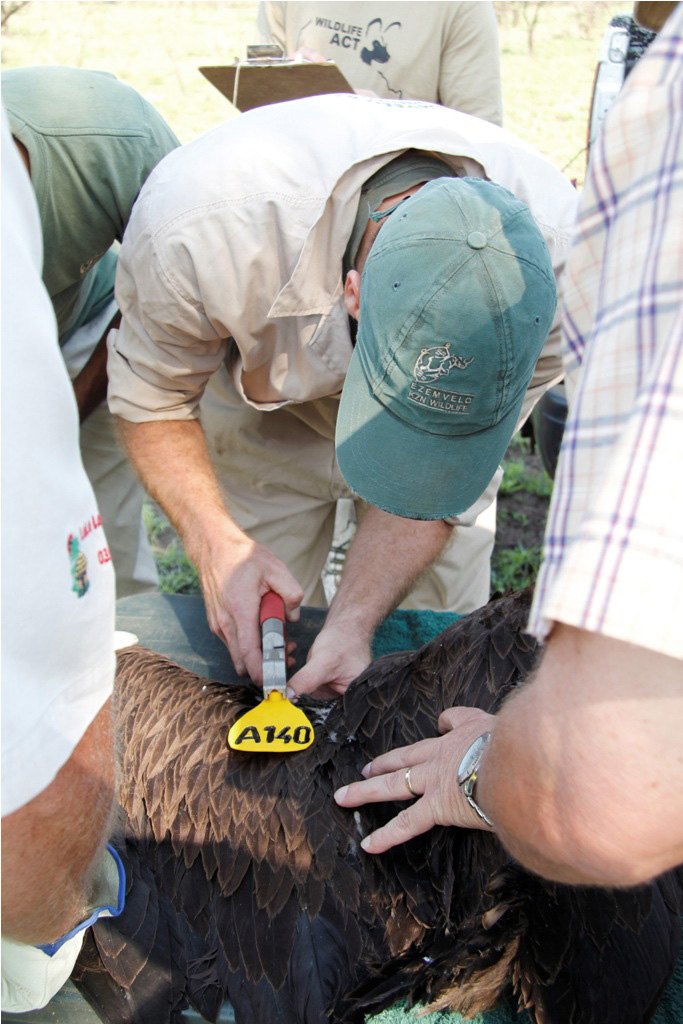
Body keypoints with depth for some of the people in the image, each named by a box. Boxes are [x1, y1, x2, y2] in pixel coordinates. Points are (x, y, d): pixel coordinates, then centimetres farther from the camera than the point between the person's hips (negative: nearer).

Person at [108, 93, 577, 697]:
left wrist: (353, 620, -31)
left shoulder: (555, 259, -35)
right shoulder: (203, 226, -41)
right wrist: (218, 544, -34)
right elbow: (150, 398, -20)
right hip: (266, 413, 0)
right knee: (259, 653, -1)